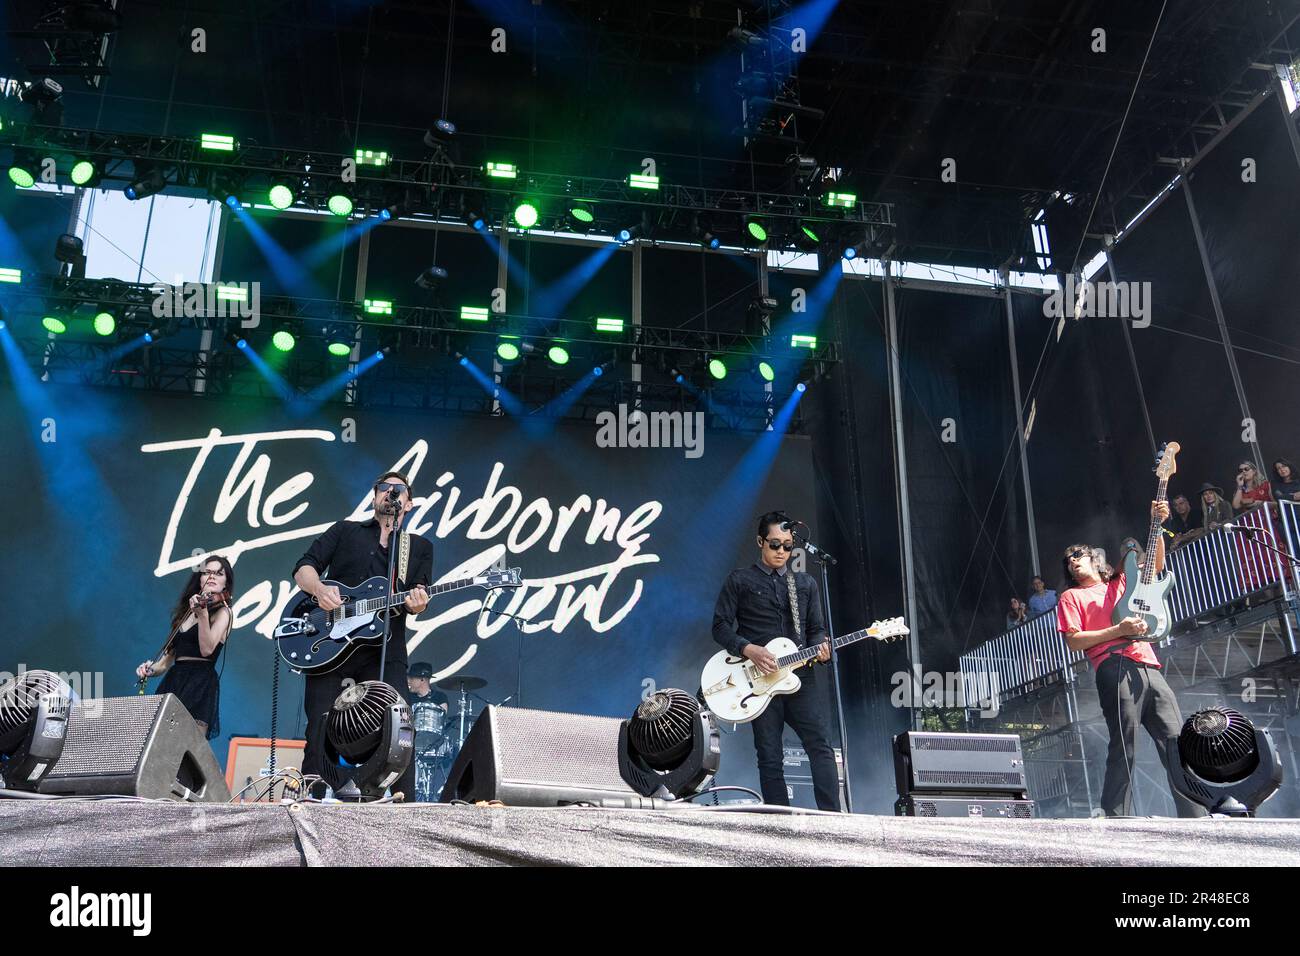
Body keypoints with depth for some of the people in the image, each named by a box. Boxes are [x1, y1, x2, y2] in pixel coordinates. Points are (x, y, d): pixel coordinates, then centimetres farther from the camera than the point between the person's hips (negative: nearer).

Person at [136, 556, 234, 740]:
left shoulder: (223, 611, 2)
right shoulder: (187, 611, 21)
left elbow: (207, 649, -14)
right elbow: (171, 653, 21)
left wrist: (202, 614, -24)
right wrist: (152, 669, 2)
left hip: (199, 685, -6)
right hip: (173, 681, 6)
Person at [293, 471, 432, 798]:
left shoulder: (420, 547, 19)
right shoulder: (345, 531, 17)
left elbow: (419, 599, 8)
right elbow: (303, 568, 8)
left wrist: (417, 602, -17)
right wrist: (319, 588, -14)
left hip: (385, 652, 0)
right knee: (321, 732, -3)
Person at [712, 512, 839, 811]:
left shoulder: (806, 583, 17)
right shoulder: (739, 580, 6)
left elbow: (816, 628, 17)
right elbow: (720, 626, 2)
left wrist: (821, 646, -6)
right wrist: (748, 649, -14)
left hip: (802, 673, 2)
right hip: (759, 677, -2)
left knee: (819, 744, -10)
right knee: (769, 757, 1)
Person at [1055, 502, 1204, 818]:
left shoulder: (1120, 583, 29)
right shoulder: (1071, 596, 13)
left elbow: (1156, 564, 26)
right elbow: (1073, 641, 1)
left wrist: (1157, 525, 13)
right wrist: (1119, 630, -7)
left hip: (1149, 668, 6)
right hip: (1116, 669, -6)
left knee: (1177, 742, -2)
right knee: (1124, 750, -14)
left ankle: (1195, 817, -1)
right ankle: (1116, 820, -13)